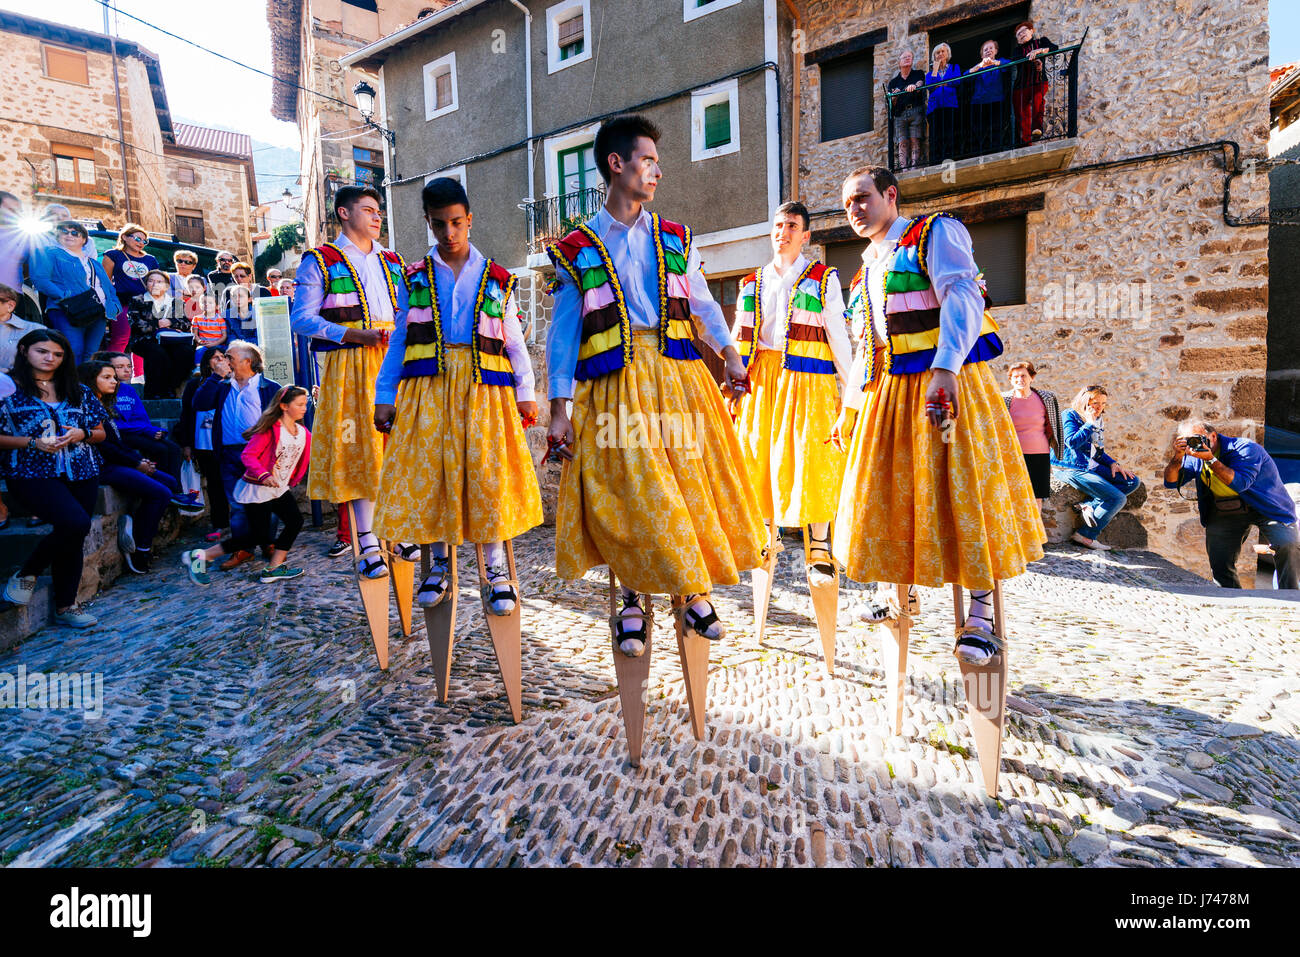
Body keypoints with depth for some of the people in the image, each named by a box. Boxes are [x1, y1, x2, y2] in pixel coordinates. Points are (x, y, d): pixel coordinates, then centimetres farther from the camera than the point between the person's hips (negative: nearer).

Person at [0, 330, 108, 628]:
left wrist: (82, 434, -5)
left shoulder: (78, 391, 13)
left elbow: (100, 433, 15)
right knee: (76, 523, -25)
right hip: (31, 473, -4)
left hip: (82, 474, 4)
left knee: (73, 537, 5)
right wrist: (33, 442, -16)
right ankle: (27, 572, 3)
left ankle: (65, 605, 18)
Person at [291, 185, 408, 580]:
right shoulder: (319, 261, 6)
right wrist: (355, 335, -14)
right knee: (358, 445, -6)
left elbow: (408, 312, 22)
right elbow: (302, 319, -3)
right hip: (349, 365, -4)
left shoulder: (392, 262, 20)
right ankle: (367, 543, -1)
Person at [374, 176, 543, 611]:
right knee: (427, 472, -1)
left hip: (484, 387, -1)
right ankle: (439, 564, 16)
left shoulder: (497, 278, 10)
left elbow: (514, 340, 9)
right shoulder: (415, 277, 13)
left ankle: (496, 569, 6)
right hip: (427, 387, 2)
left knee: (487, 472, -6)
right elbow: (399, 339, 12)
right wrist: (385, 395, 6)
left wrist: (526, 392, 2)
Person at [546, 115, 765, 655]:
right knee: (629, 491, -5)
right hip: (613, 388, -3)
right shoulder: (577, 250, 6)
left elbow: (703, 304, 18)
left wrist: (730, 355, 2)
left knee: (690, 482, 1)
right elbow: (562, 332, 4)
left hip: (677, 377, 3)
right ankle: (633, 600, 14)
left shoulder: (674, 239, 15)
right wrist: (559, 407, -3)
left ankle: (692, 591, 18)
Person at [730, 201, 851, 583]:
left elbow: (838, 336, 4)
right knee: (757, 455, 0)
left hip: (807, 379, -3)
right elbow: (739, 340, 15)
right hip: (761, 378, 4)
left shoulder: (823, 280, 8)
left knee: (809, 459, -8)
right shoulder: (753, 283, 18)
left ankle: (820, 549, -1)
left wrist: (849, 387, -2)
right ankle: (763, 537, 14)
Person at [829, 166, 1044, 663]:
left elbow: (962, 298, -18)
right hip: (888, 392, 7)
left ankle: (981, 617, 4)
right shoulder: (864, 273, 21)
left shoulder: (935, 233, 0)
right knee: (889, 492, 9)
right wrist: (848, 410, 21)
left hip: (946, 382, -7)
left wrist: (945, 369, -33)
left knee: (960, 490, -7)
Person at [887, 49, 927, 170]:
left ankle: (914, 167, -22)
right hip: (900, 115, 1)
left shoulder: (918, 74, 17)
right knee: (902, 142, -13)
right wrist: (895, 97, -6)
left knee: (915, 140, -15)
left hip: (916, 111, -1)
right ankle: (903, 169, -21)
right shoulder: (893, 82, 22)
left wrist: (915, 86, -29)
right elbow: (891, 105, 16)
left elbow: (921, 83, -7)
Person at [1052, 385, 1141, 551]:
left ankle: (1089, 505, -12)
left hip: (1092, 467, 9)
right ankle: (1085, 536, -6)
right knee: (1118, 498, -16)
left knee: (1133, 482, 0)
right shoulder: (1069, 415, -8)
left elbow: (1098, 451, 24)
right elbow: (1072, 442, -23)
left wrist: (1112, 463, 8)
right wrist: (1089, 424, -14)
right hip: (1074, 469, -9)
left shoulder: (1097, 420, 17)